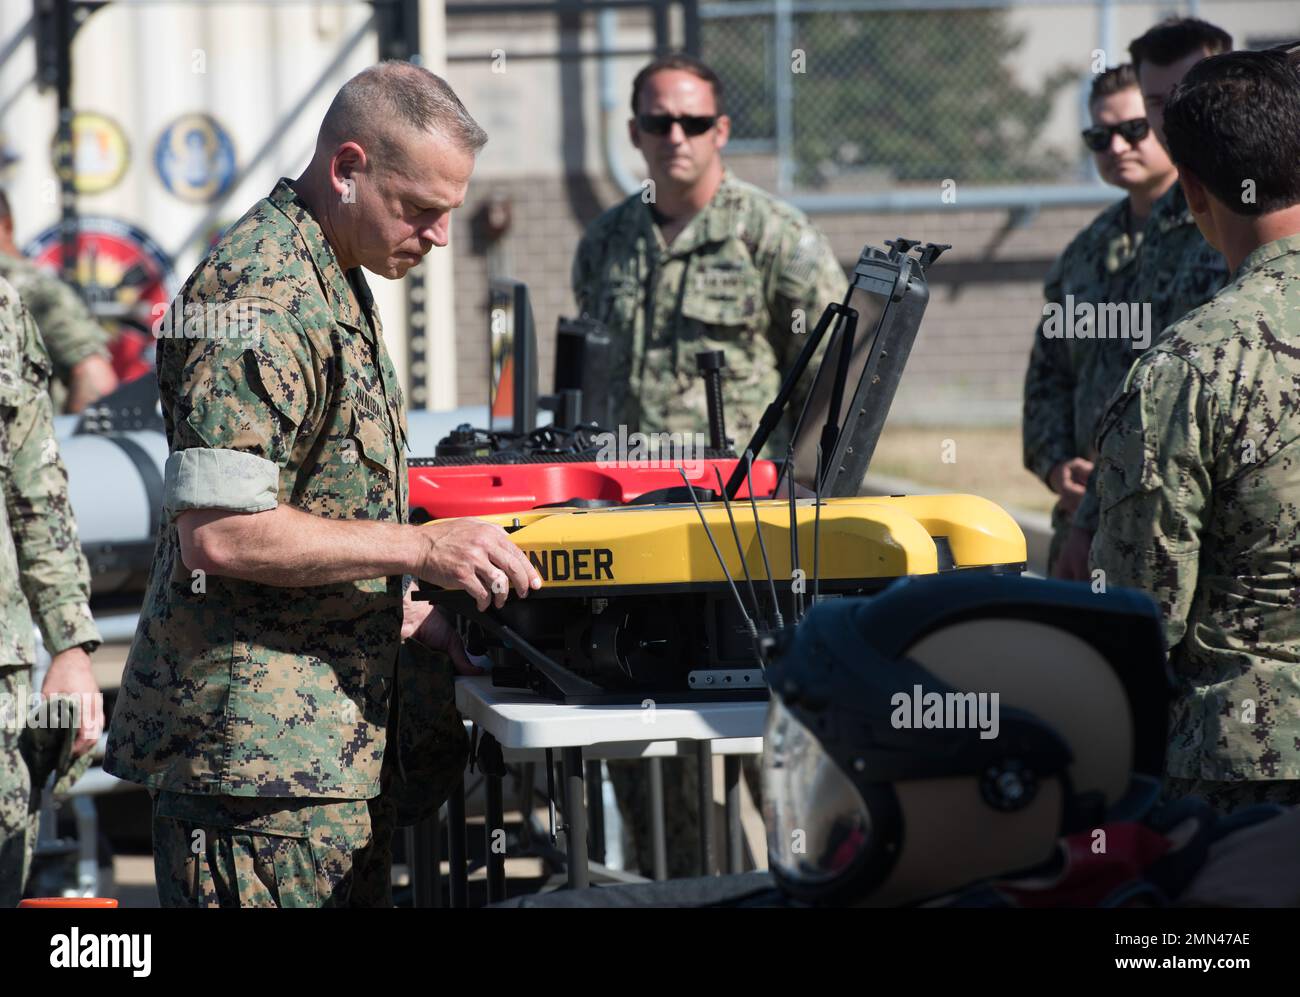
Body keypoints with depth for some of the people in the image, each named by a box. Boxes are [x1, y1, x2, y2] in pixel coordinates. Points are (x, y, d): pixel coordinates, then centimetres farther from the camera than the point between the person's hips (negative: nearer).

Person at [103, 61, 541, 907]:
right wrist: (421, 547, -19)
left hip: (334, 737, 10)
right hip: (259, 744, -10)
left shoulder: (333, 287, 18)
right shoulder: (261, 299, -17)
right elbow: (218, 533, -24)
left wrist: (406, 614, 15)